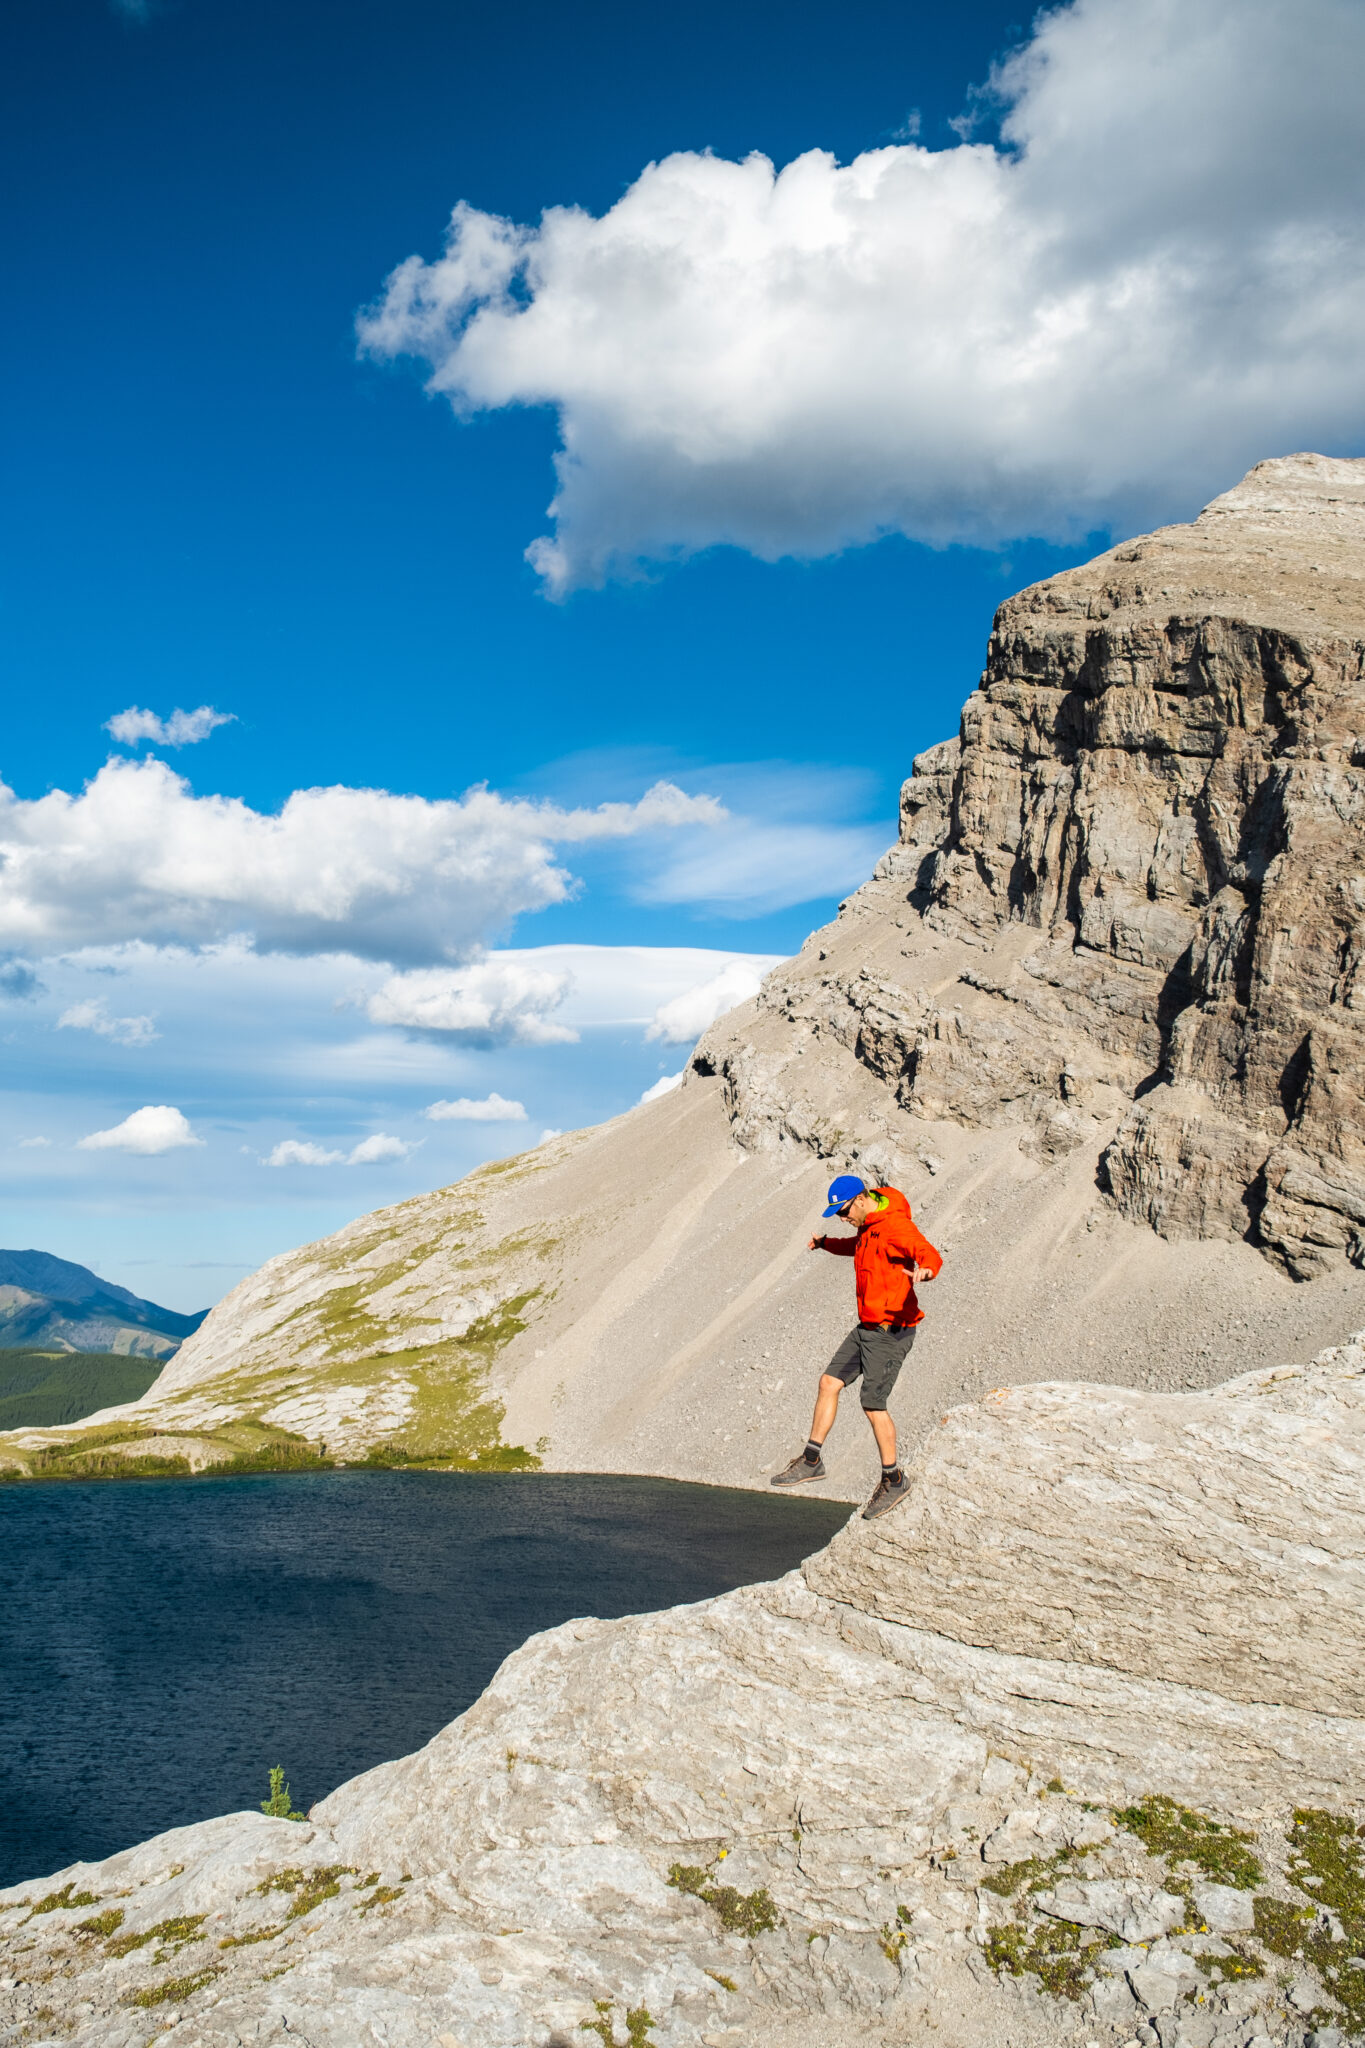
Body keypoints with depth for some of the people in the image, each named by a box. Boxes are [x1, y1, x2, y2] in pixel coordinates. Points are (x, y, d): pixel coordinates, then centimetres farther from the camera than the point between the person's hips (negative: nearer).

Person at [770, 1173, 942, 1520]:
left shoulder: (896, 1226, -18)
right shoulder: (869, 1227, 12)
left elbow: (931, 1255, -32)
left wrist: (924, 1271, -53)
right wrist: (826, 1243, 41)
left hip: (891, 1330, -9)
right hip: (867, 1327, 10)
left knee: (872, 1403, -7)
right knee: (829, 1382, 9)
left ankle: (893, 1479, 9)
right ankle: (811, 1461, 19)